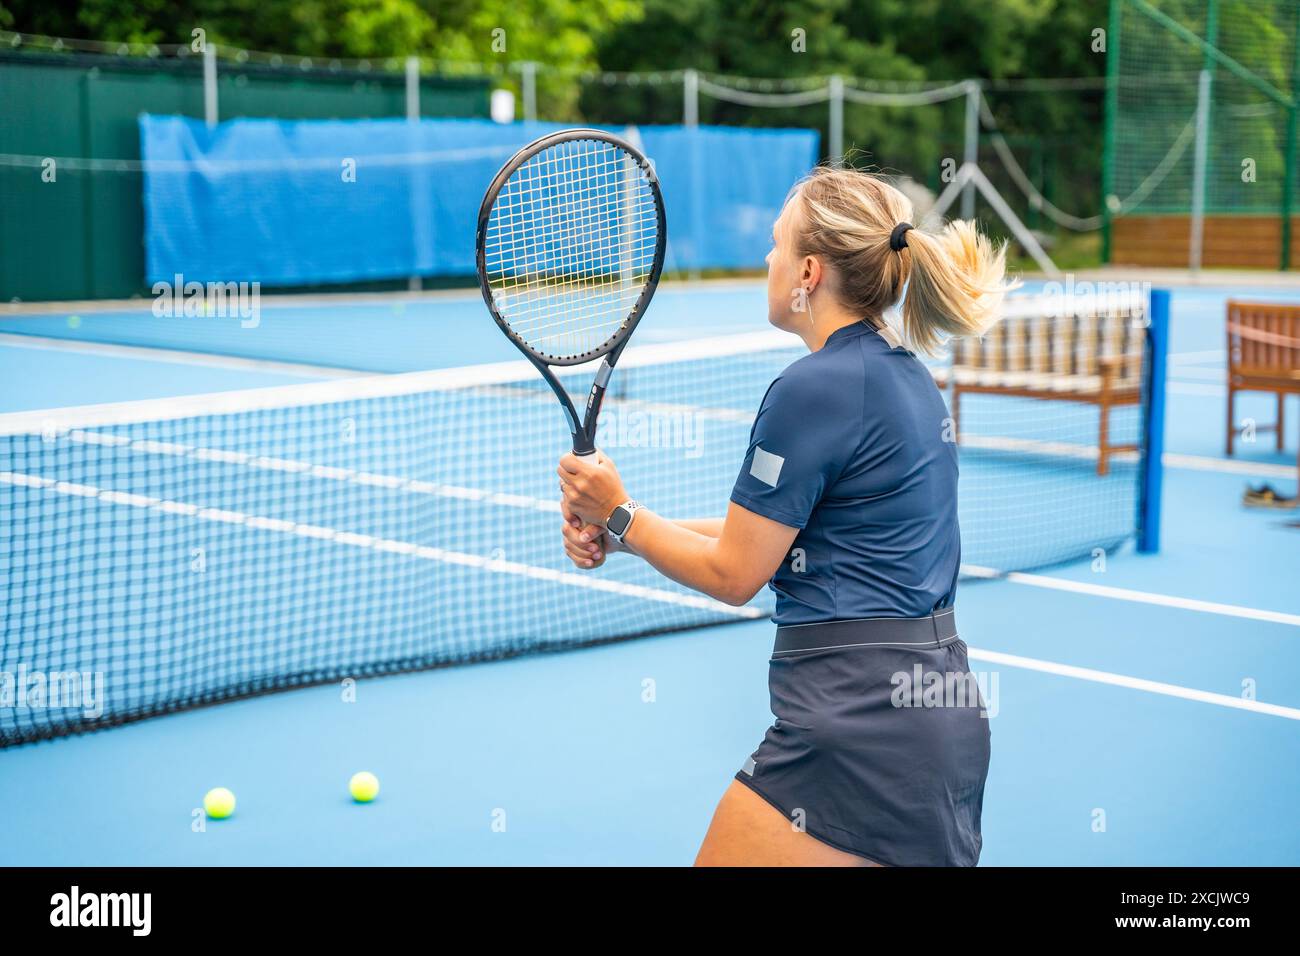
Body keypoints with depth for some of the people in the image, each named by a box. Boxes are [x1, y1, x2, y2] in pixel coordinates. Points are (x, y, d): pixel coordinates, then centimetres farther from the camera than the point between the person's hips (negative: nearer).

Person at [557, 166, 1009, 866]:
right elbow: (774, 528, 15)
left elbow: (733, 576, -9)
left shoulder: (817, 386, -15)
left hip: (859, 717, -10)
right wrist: (621, 530, 10)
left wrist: (619, 515, 3)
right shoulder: (906, 375, 13)